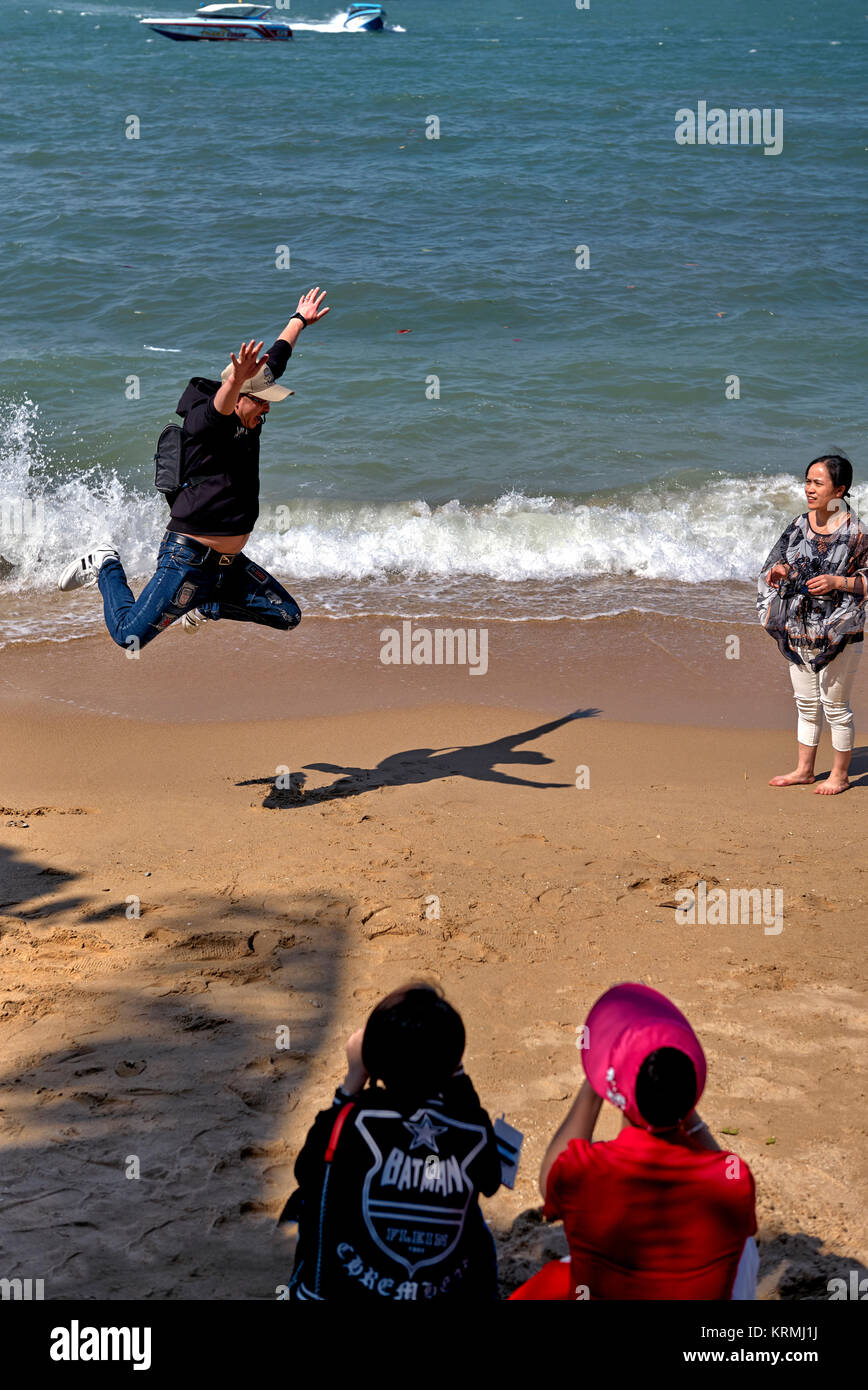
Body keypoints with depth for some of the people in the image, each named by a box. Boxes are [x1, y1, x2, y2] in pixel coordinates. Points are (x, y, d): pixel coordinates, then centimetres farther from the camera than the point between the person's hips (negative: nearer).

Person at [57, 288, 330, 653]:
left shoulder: (249, 422, 7)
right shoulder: (202, 421, -14)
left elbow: (276, 361, 22)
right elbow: (220, 405, -41)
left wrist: (300, 320, 34)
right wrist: (235, 381, -62)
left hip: (229, 564, 8)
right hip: (188, 558, -8)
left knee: (288, 617, 8)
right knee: (129, 637, -10)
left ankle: (205, 605, 25)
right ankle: (105, 566, 18)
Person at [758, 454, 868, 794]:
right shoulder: (801, 525, 3)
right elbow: (784, 560, 16)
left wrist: (836, 582, -24)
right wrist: (781, 571, -6)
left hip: (839, 633, -6)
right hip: (800, 629, 6)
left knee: (835, 705, 5)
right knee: (806, 703, 17)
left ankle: (840, 774, 21)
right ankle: (804, 769, 29)